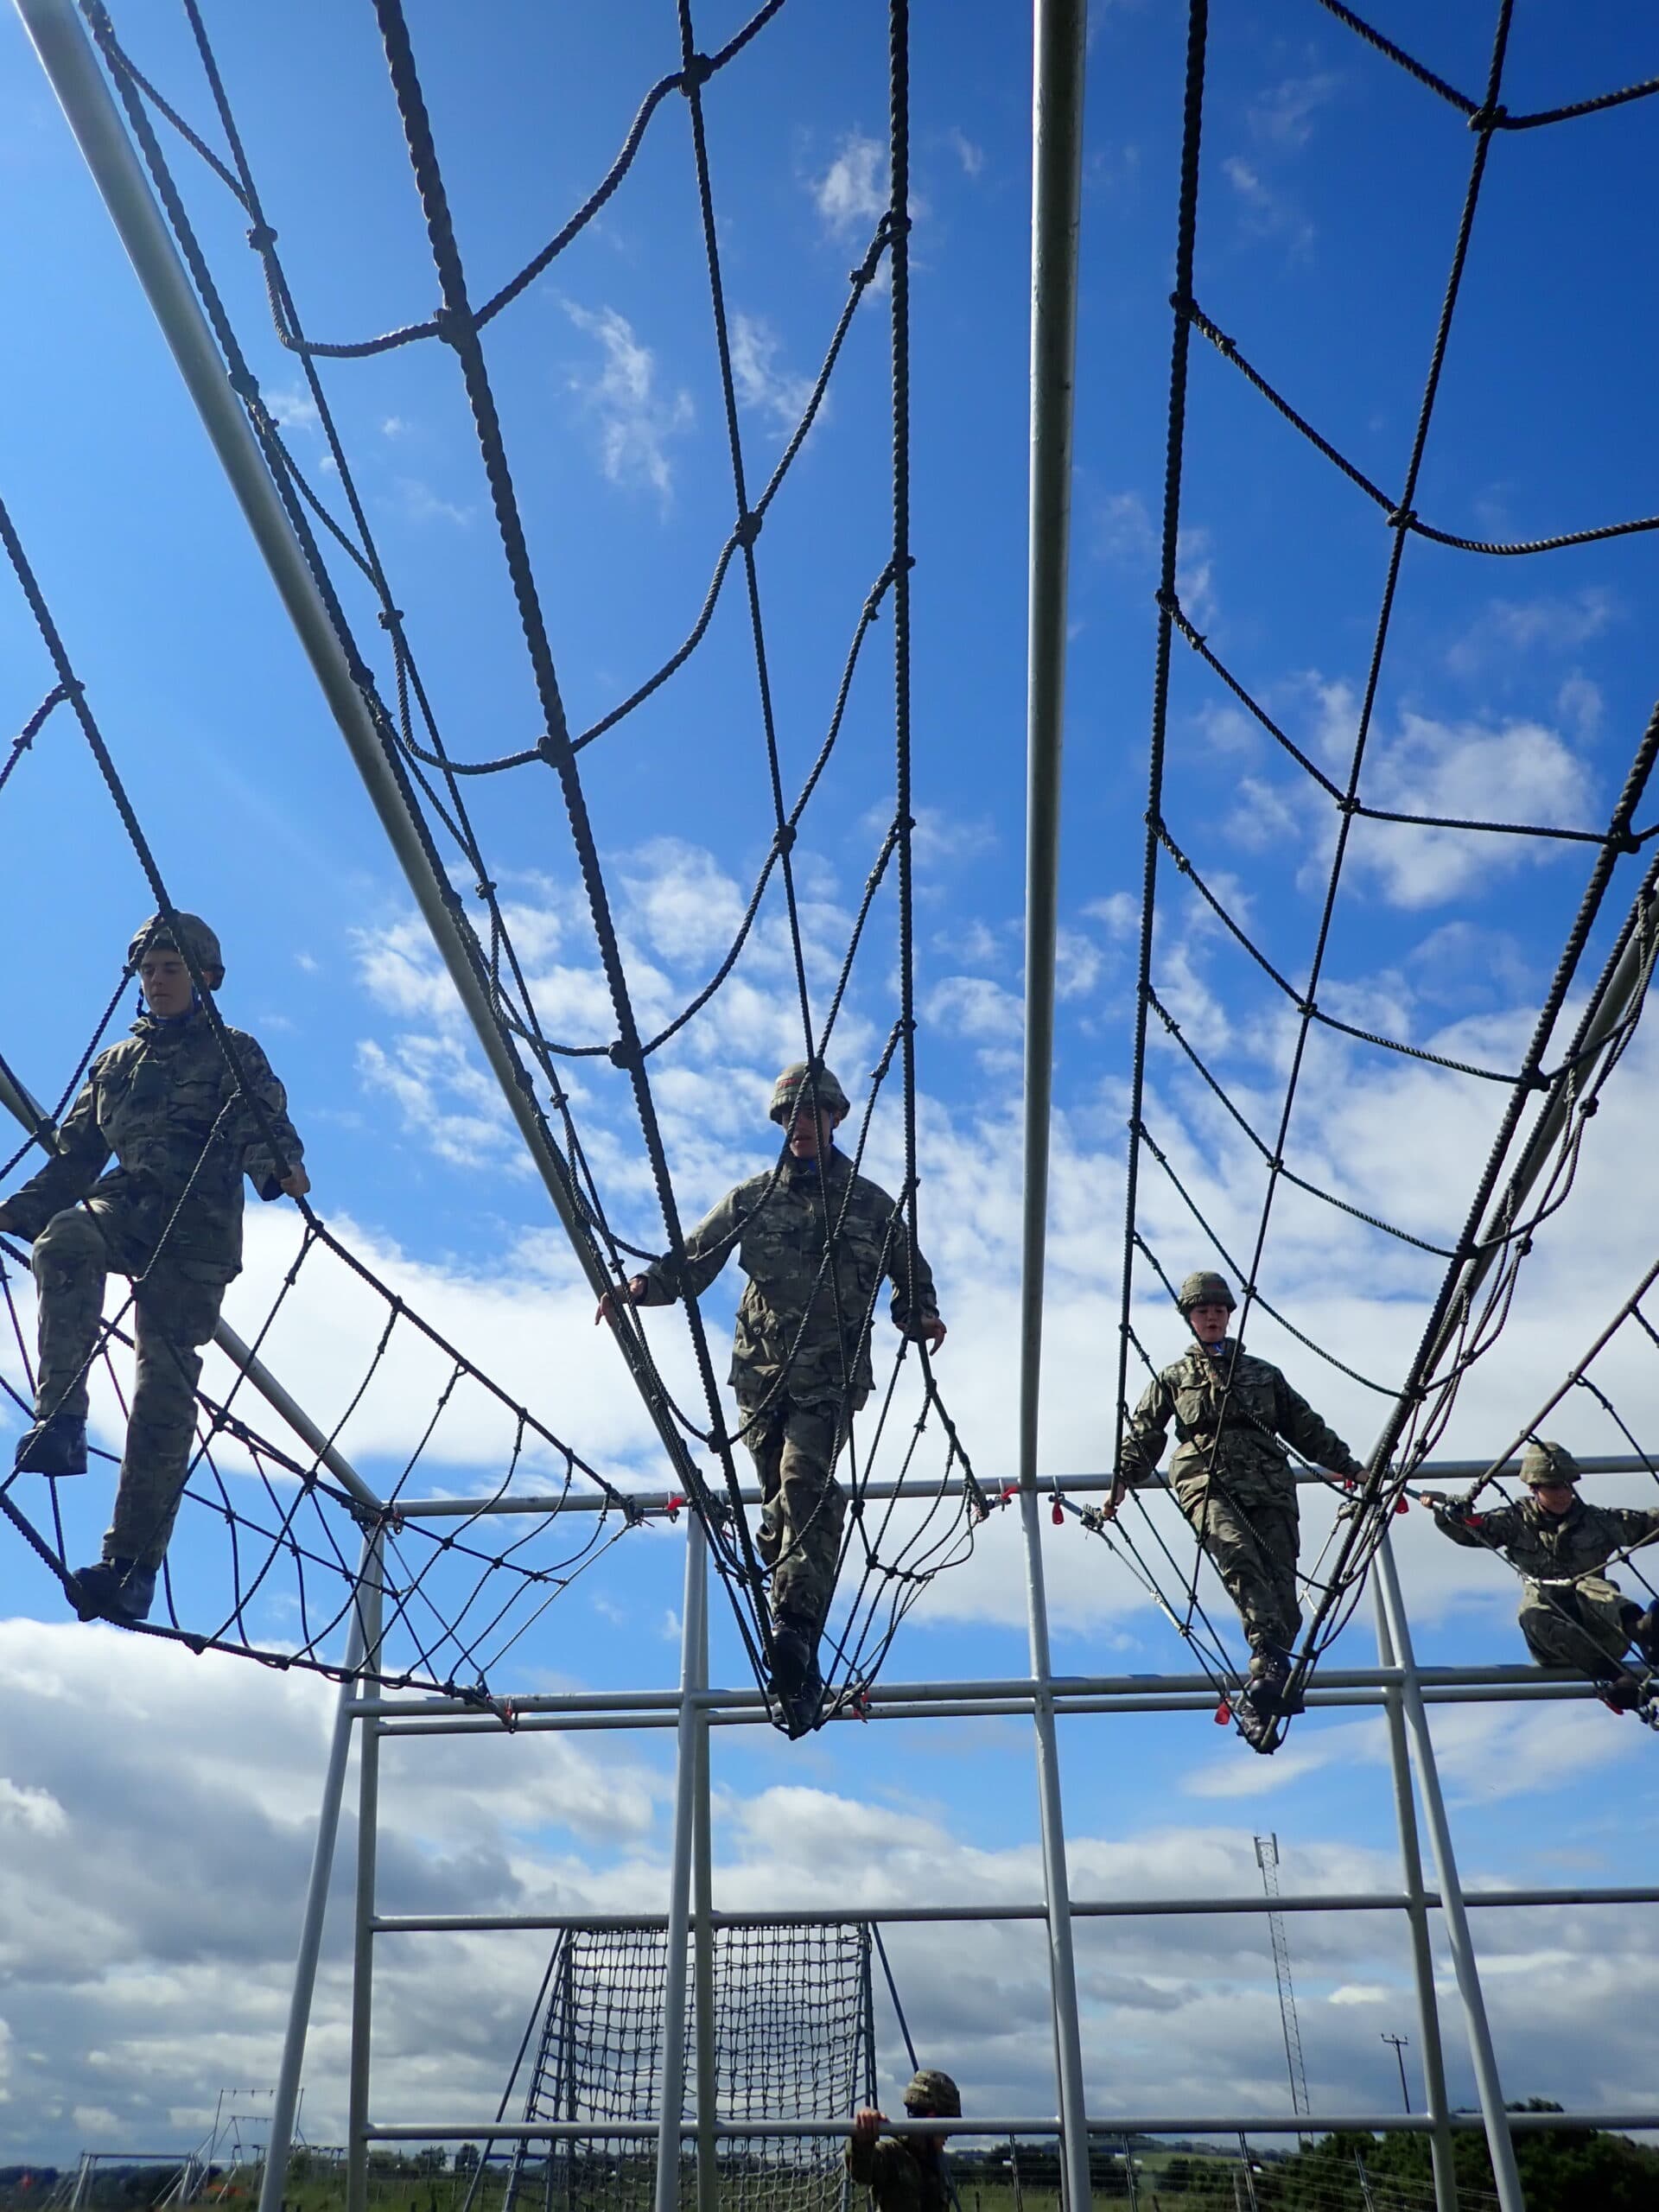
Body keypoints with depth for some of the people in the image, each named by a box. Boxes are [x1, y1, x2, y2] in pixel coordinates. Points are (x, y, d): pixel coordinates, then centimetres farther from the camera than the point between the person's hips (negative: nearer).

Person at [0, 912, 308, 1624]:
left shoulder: (232, 1053, 11)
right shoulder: (114, 1062, 25)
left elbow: (263, 1124, -6)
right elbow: (74, 1156, 24)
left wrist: (278, 1166, -30)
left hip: (197, 1228, -3)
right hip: (126, 1209, 3)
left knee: (165, 1386, -10)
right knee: (62, 1237, -34)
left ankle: (133, 1566, -9)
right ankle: (60, 1420, -36)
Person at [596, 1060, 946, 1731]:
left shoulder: (869, 1203, 12)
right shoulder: (750, 1198, 12)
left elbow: (913, 1278, 20)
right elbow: (692, 1261, 9)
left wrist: (922, 1318, -1)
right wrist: (641, 1285, -10)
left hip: (830, 1375, -2)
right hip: (761, 1371, 2)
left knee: (805, 1486, -20)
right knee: (780, 1496, 3)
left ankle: (793, 1631, -30)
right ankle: (800, 1665, 10)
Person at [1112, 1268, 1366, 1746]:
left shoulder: (1262, 1373, 31)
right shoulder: (1173, 1378, 25)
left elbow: (1306, 1428, 31)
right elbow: (1143, 1436, 17)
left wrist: (1348, 1466, 23)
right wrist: (1122, 1480, 3)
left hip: (1268, 1483, 2)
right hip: (1206, 1478, -2)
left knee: (1279, 1582, -16)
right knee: (1237, 1552, -32)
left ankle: (1260, 1699, -17)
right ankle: (1273, 1660, -44)